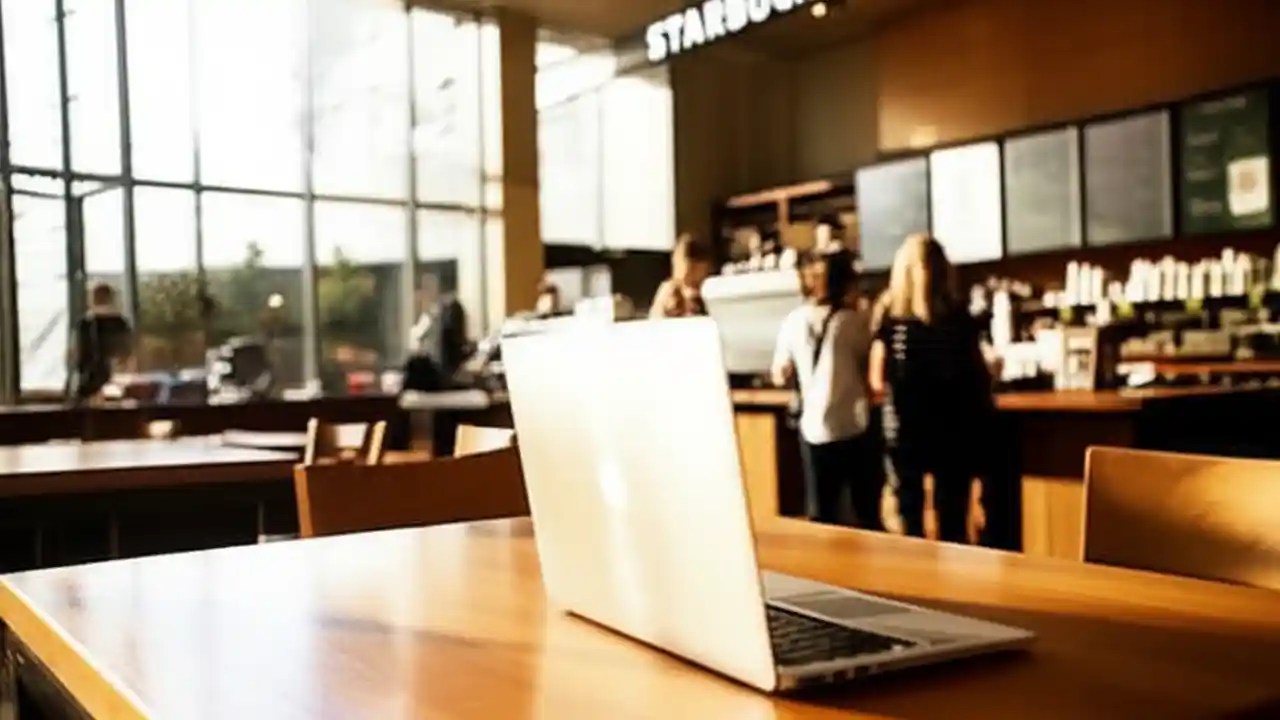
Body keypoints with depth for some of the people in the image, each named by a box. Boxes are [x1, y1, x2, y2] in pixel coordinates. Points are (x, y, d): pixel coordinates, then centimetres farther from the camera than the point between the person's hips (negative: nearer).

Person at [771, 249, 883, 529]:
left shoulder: (793, 321, 2)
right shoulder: (857, 320, -6)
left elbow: (781, 376, 10)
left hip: (816, 429, 3)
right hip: (856, 428, -3)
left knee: (821, 517, 10)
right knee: (869, 516, 8)